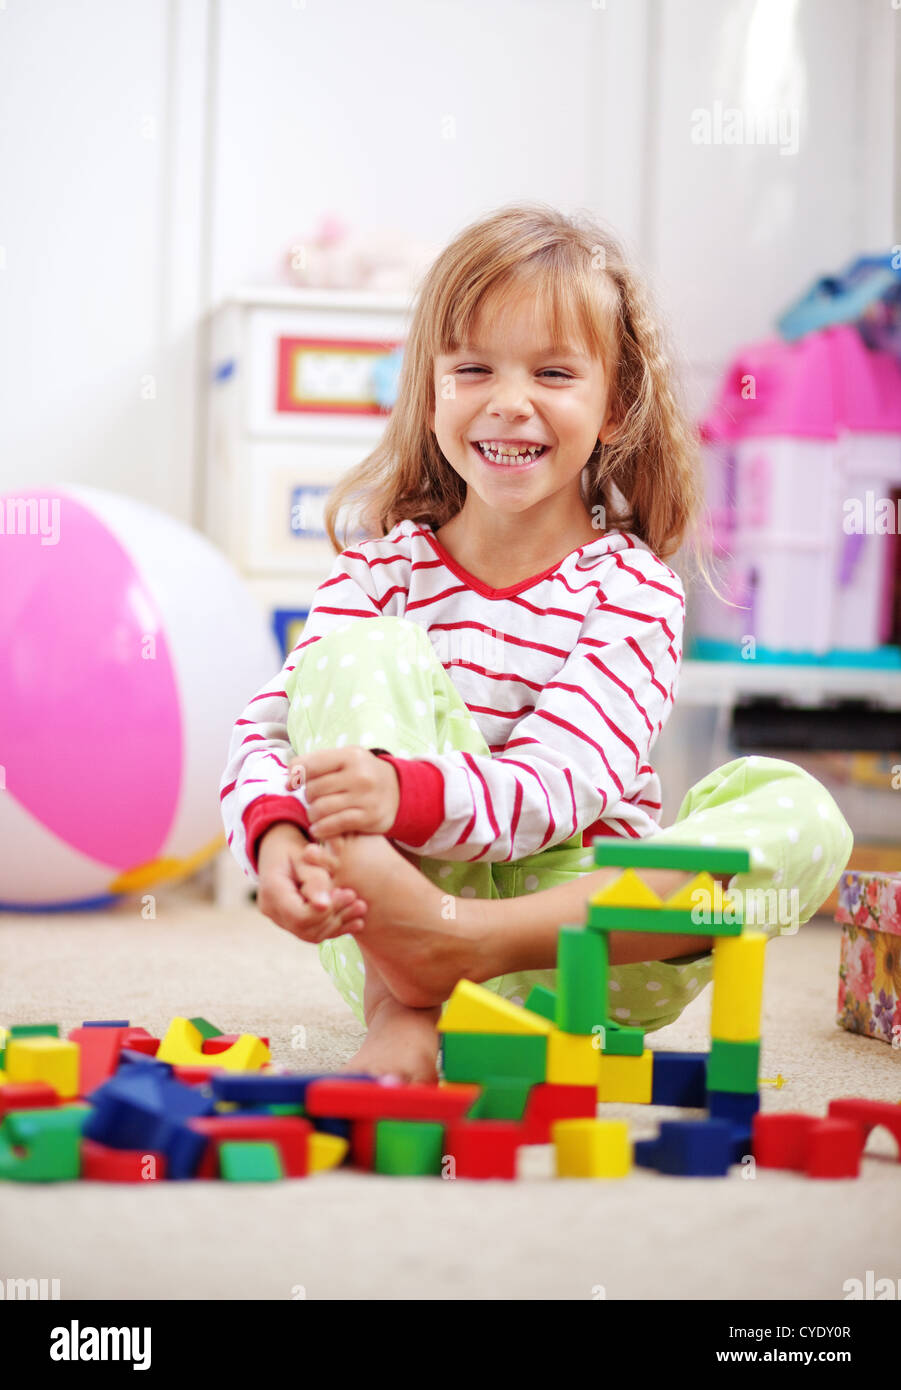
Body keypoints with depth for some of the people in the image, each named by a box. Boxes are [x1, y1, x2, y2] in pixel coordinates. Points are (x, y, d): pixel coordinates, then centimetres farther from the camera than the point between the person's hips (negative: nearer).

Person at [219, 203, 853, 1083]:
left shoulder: (633, 589, -3)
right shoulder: (385, 566, 5)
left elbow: (559, 787, -18)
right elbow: (273, 724, -8)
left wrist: (405, 793, -40)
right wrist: (276, 829, -34)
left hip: (577, 916, 0)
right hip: (382, 916, 1)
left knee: (803, 813, -24)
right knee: (363, 654, -20)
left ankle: (470, 943, -37)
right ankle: (398, 1010, -36)